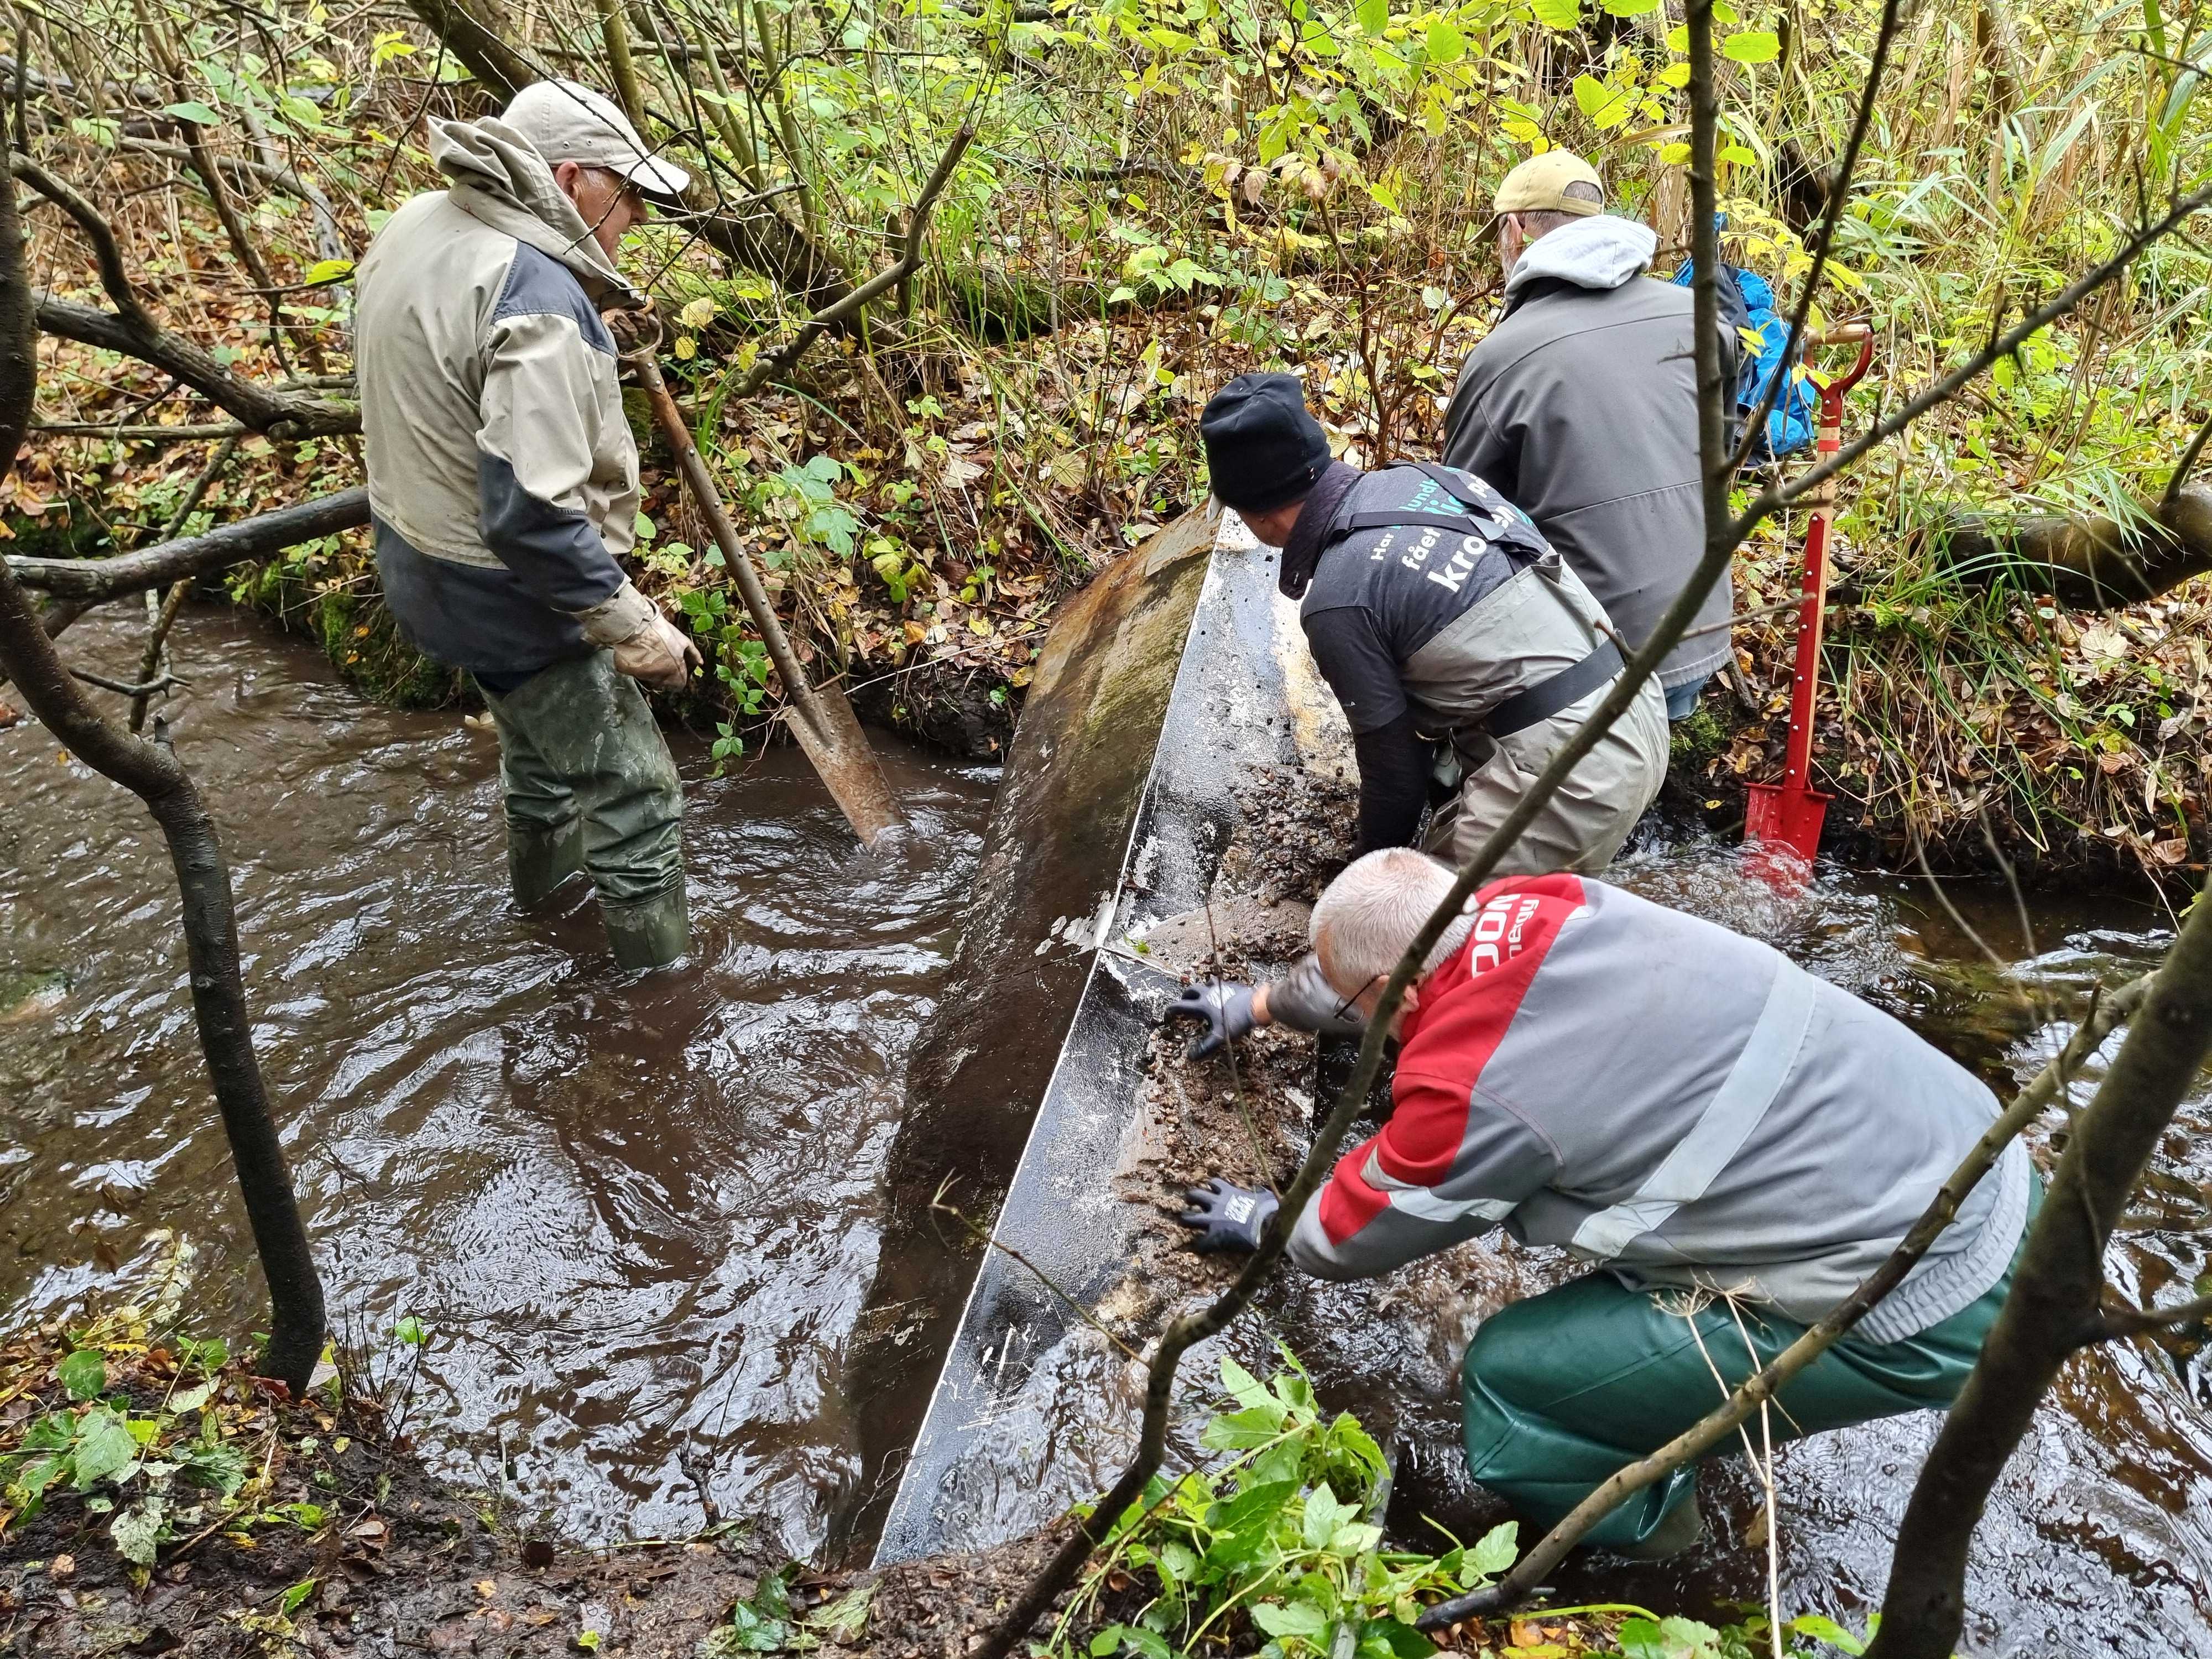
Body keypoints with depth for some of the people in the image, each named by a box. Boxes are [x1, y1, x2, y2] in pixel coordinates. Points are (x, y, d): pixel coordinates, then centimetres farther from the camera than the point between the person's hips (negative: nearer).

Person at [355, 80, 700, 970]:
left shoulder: (418, 226, 0)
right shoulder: (537, 300, -29)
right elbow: (534, 513, -34)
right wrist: (634, 627, -25)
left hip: (421, 561, 10)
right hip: (507, 591, -10)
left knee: (536, 721, 34)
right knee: (633, 797, 4)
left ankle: (540, 862, 59)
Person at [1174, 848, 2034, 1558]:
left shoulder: (1469, 1096, -20)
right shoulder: (1537, 907, -3)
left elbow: (1348, 1236, 2)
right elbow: (1404, 968, 21)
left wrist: (1264, 1224, 22)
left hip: (1927, 1305, -8)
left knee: (1508, 1383, -5)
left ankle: (1641, 1519, 24)